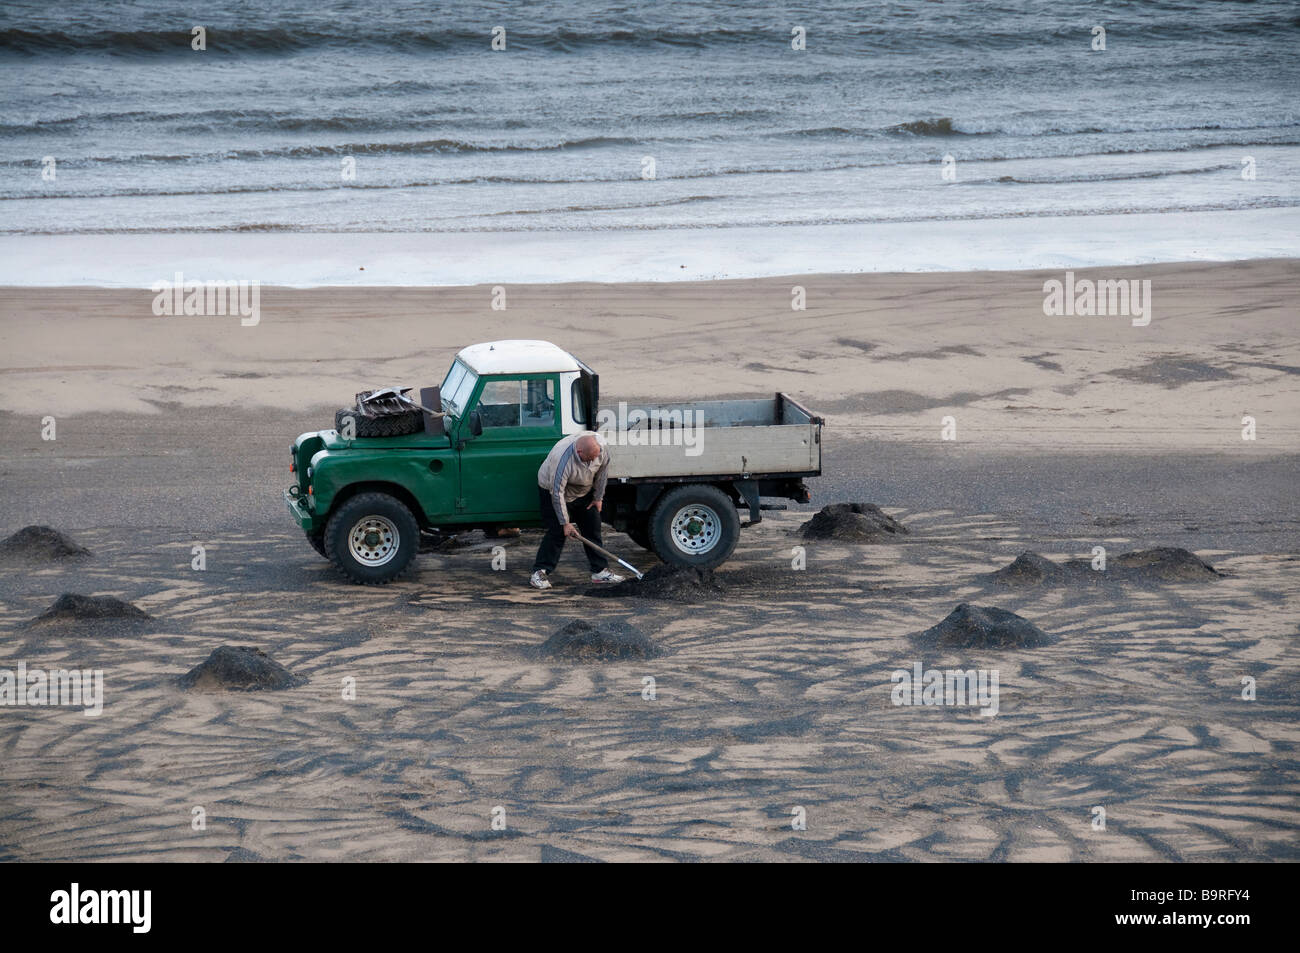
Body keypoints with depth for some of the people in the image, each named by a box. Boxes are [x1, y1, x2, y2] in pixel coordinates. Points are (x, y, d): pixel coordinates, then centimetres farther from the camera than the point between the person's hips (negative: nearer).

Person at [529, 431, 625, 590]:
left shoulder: (600, 445, -24)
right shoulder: (562, 459, -41)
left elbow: (603, 469, -4)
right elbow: (557, 493, -33)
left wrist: (598, 497, 1)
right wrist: (565, 523, -29)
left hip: (584, 493, 6)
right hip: (552, 489, -6)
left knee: (593, 530, 5)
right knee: (557, 532, -14)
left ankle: (600, 571, 12)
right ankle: (539, 573, -10)